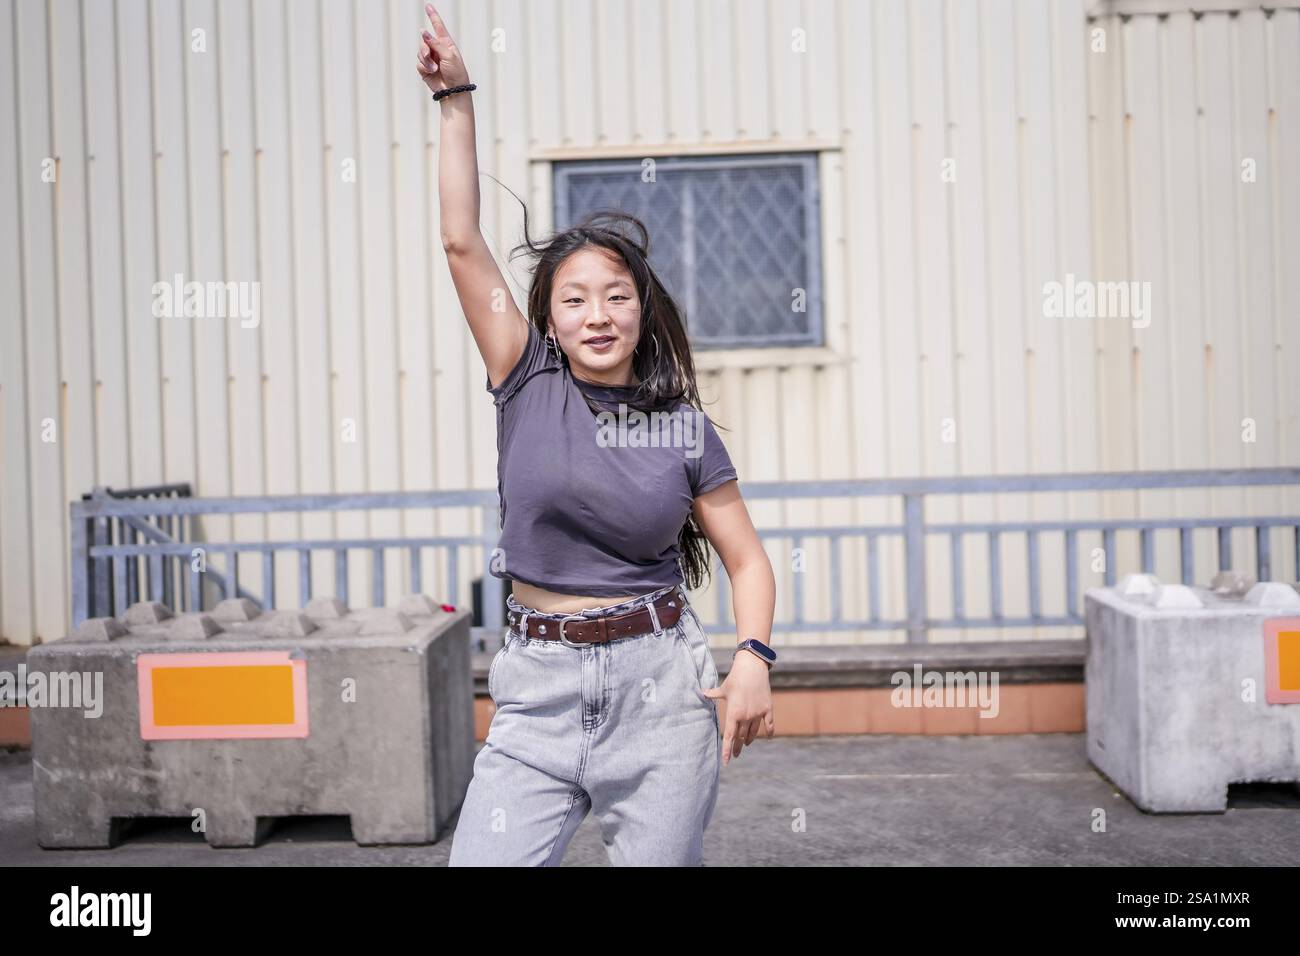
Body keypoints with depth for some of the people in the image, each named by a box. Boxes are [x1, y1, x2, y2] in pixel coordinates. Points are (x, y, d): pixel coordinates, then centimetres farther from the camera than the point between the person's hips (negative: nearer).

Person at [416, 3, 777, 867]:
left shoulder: (684, 426, 1)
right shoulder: (528, 389, 2)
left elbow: (748, 559, 6)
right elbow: (463, 243, -3)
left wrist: (754, 658, -12)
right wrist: (456, 99, -4)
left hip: (659, 693, 0)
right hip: (539, 694, 1)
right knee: (482, 859, -6)